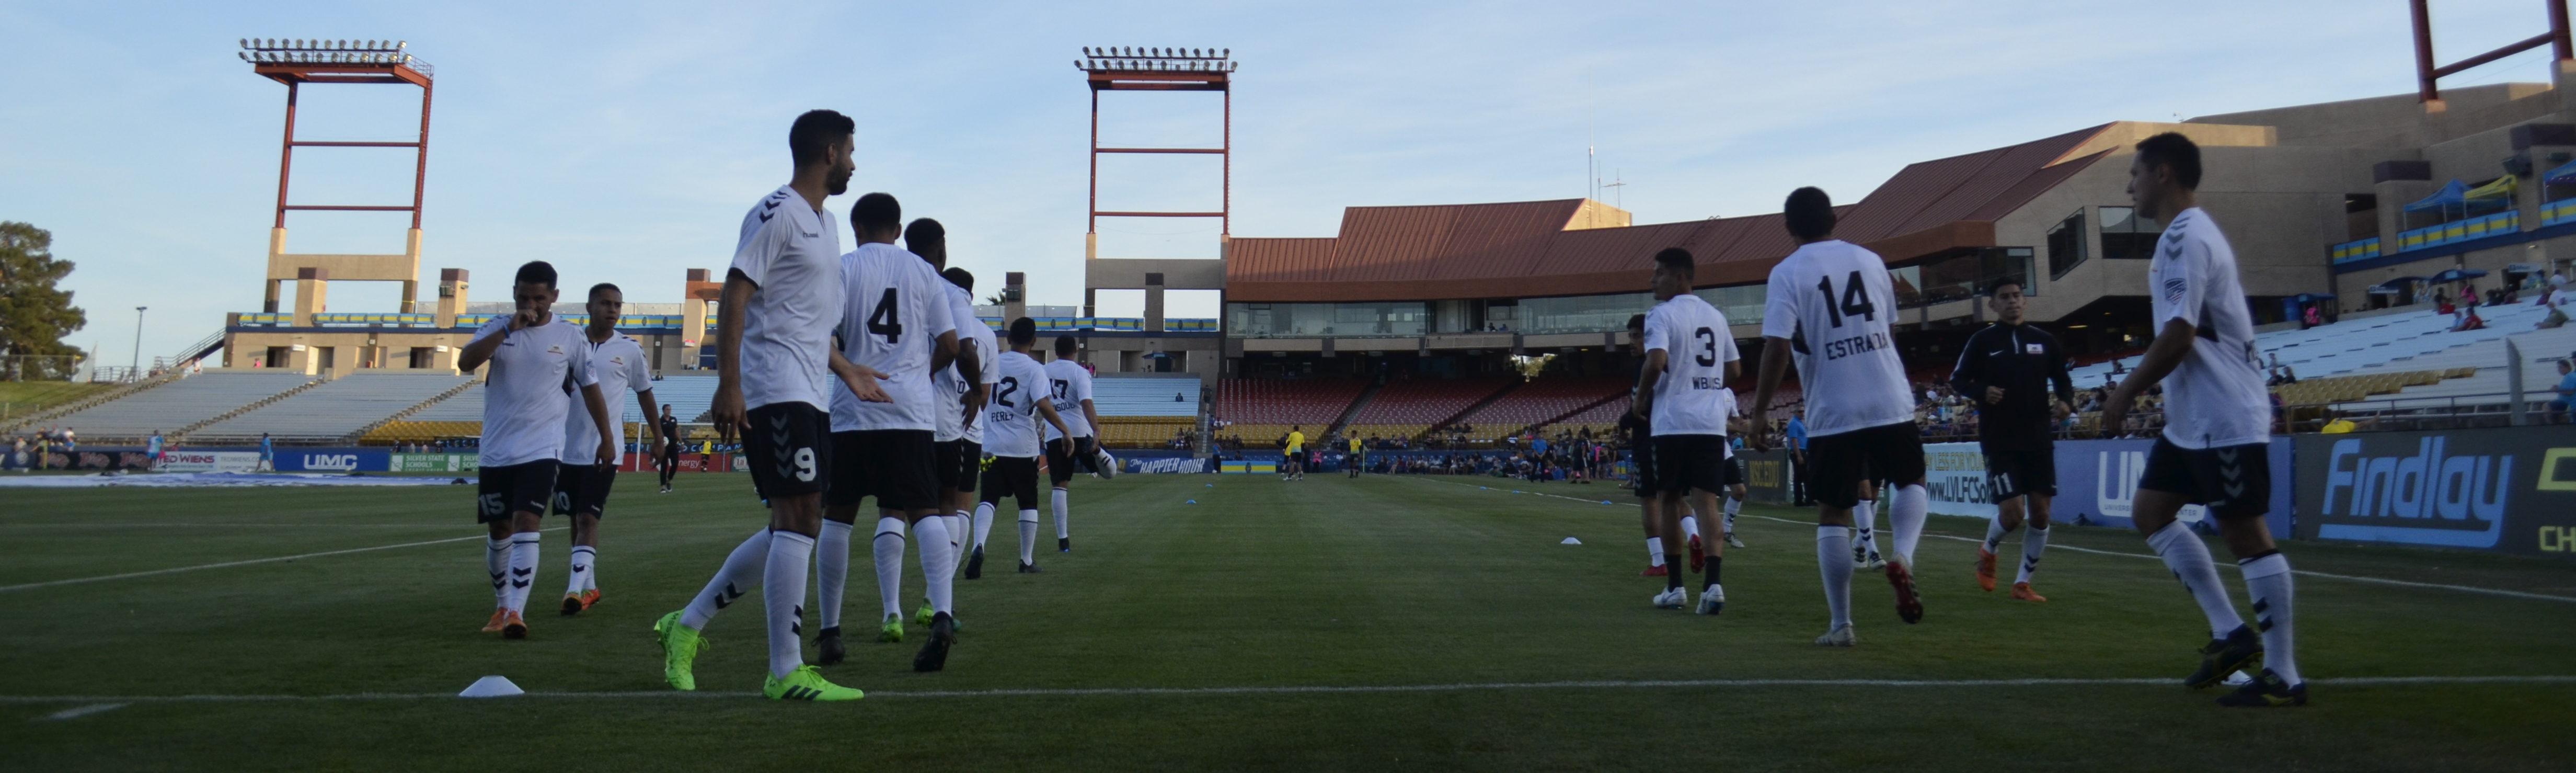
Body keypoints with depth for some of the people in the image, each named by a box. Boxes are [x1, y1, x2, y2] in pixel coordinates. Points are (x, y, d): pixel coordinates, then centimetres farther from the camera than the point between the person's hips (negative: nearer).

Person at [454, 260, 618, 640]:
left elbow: (590, 388, 8)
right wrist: (508, 329, -23)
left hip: (541, 450, -3)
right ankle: (502, 606, 29)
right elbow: (465, 362, -15)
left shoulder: (570, 336, 0)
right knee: (499, 529, 12)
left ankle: (516, 612, -17)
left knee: (526, 524, -15)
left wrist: (606, 438, 9)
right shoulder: (497, 328, 3)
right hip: (495, 450, 3)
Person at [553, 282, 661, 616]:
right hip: (568, 448, 3)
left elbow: (644, 393, 12)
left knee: (588, 519, -12)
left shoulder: (630, 350, 0)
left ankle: (576, 588, -15)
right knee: (576, 520, 12)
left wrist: (656, 436, 16)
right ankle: (589, 586, 24)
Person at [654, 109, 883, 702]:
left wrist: (845, 370, 30)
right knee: (800, 522, -10)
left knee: (792, 528, 12)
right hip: (777, 392, -10)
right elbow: (734, 298, -14)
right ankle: (786, 673, -4)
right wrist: (728, 385, -20)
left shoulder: (824, 223, 21)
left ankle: (686, 626, 23)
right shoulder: (777, 213, -8)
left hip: (809, 395, 10)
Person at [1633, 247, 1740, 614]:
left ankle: (1675, 587, 14)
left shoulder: (1663, 314, -7)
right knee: (1706, 502, 0)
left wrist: (1641, 399, -5)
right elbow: (1733, 369, 19)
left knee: (1670, 501, 8)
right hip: (1711, 422, 5)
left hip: (1673, 423, -5)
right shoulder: (1715, 316, 14)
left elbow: (1656, 363, -20)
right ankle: (1713, 584, -13)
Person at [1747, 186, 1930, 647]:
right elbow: (1889, 326, 20)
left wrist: (1758, 411, -7)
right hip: (1891, 404, 3)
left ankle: (1841, 625, 10)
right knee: (1912, 481, 26)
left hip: (1834, 414, -3)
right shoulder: (1869, 260, 10)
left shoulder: (1787, 272, -4)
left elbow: (1777, 347, -14)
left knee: (1832, 515, 7)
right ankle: (1903, 558, -1)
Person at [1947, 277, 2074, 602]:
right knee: (2012, 511, -11)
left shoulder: (2043, 340, 6)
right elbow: (1957, 379, 2)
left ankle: (2023, 583, 15)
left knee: (2040, 513, 2)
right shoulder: (1982, 341, -2)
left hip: (2039, 439, 4)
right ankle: (1988, 551, 22)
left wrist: (2066, 401, -5)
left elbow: (2062, 378, 16)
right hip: (1999, 440, -4)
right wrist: (1982, 392, -18)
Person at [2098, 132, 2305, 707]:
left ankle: (2283, 677, 6)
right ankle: (2231, 633, 17)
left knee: (2247, 537, -3)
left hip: (2223, 420, -11)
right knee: (2149, 512, 13)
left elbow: (2178, 336, -23)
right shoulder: (2188, 234, 16)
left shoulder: (2185, 237, -16)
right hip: (2194, 419, 11)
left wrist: (2126, 394, -13)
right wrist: (2142, 390, 19)